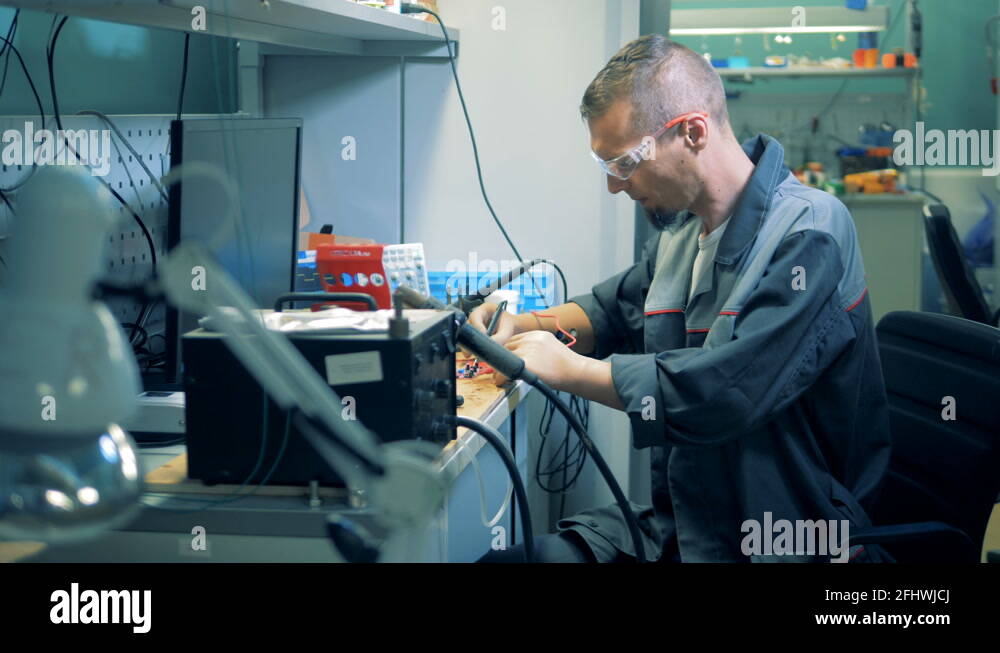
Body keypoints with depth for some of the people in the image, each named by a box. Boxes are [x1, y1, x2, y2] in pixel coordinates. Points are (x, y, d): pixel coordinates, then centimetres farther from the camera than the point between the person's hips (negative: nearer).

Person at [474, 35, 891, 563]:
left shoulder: (809, 234, -18)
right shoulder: (679, 229, 8)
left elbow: (722, 391, -28)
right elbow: (617, 310, 28)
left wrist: (566, 368, -17)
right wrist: (526, 325, 8)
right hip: (678, 522, 8)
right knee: (499, 558, -10)